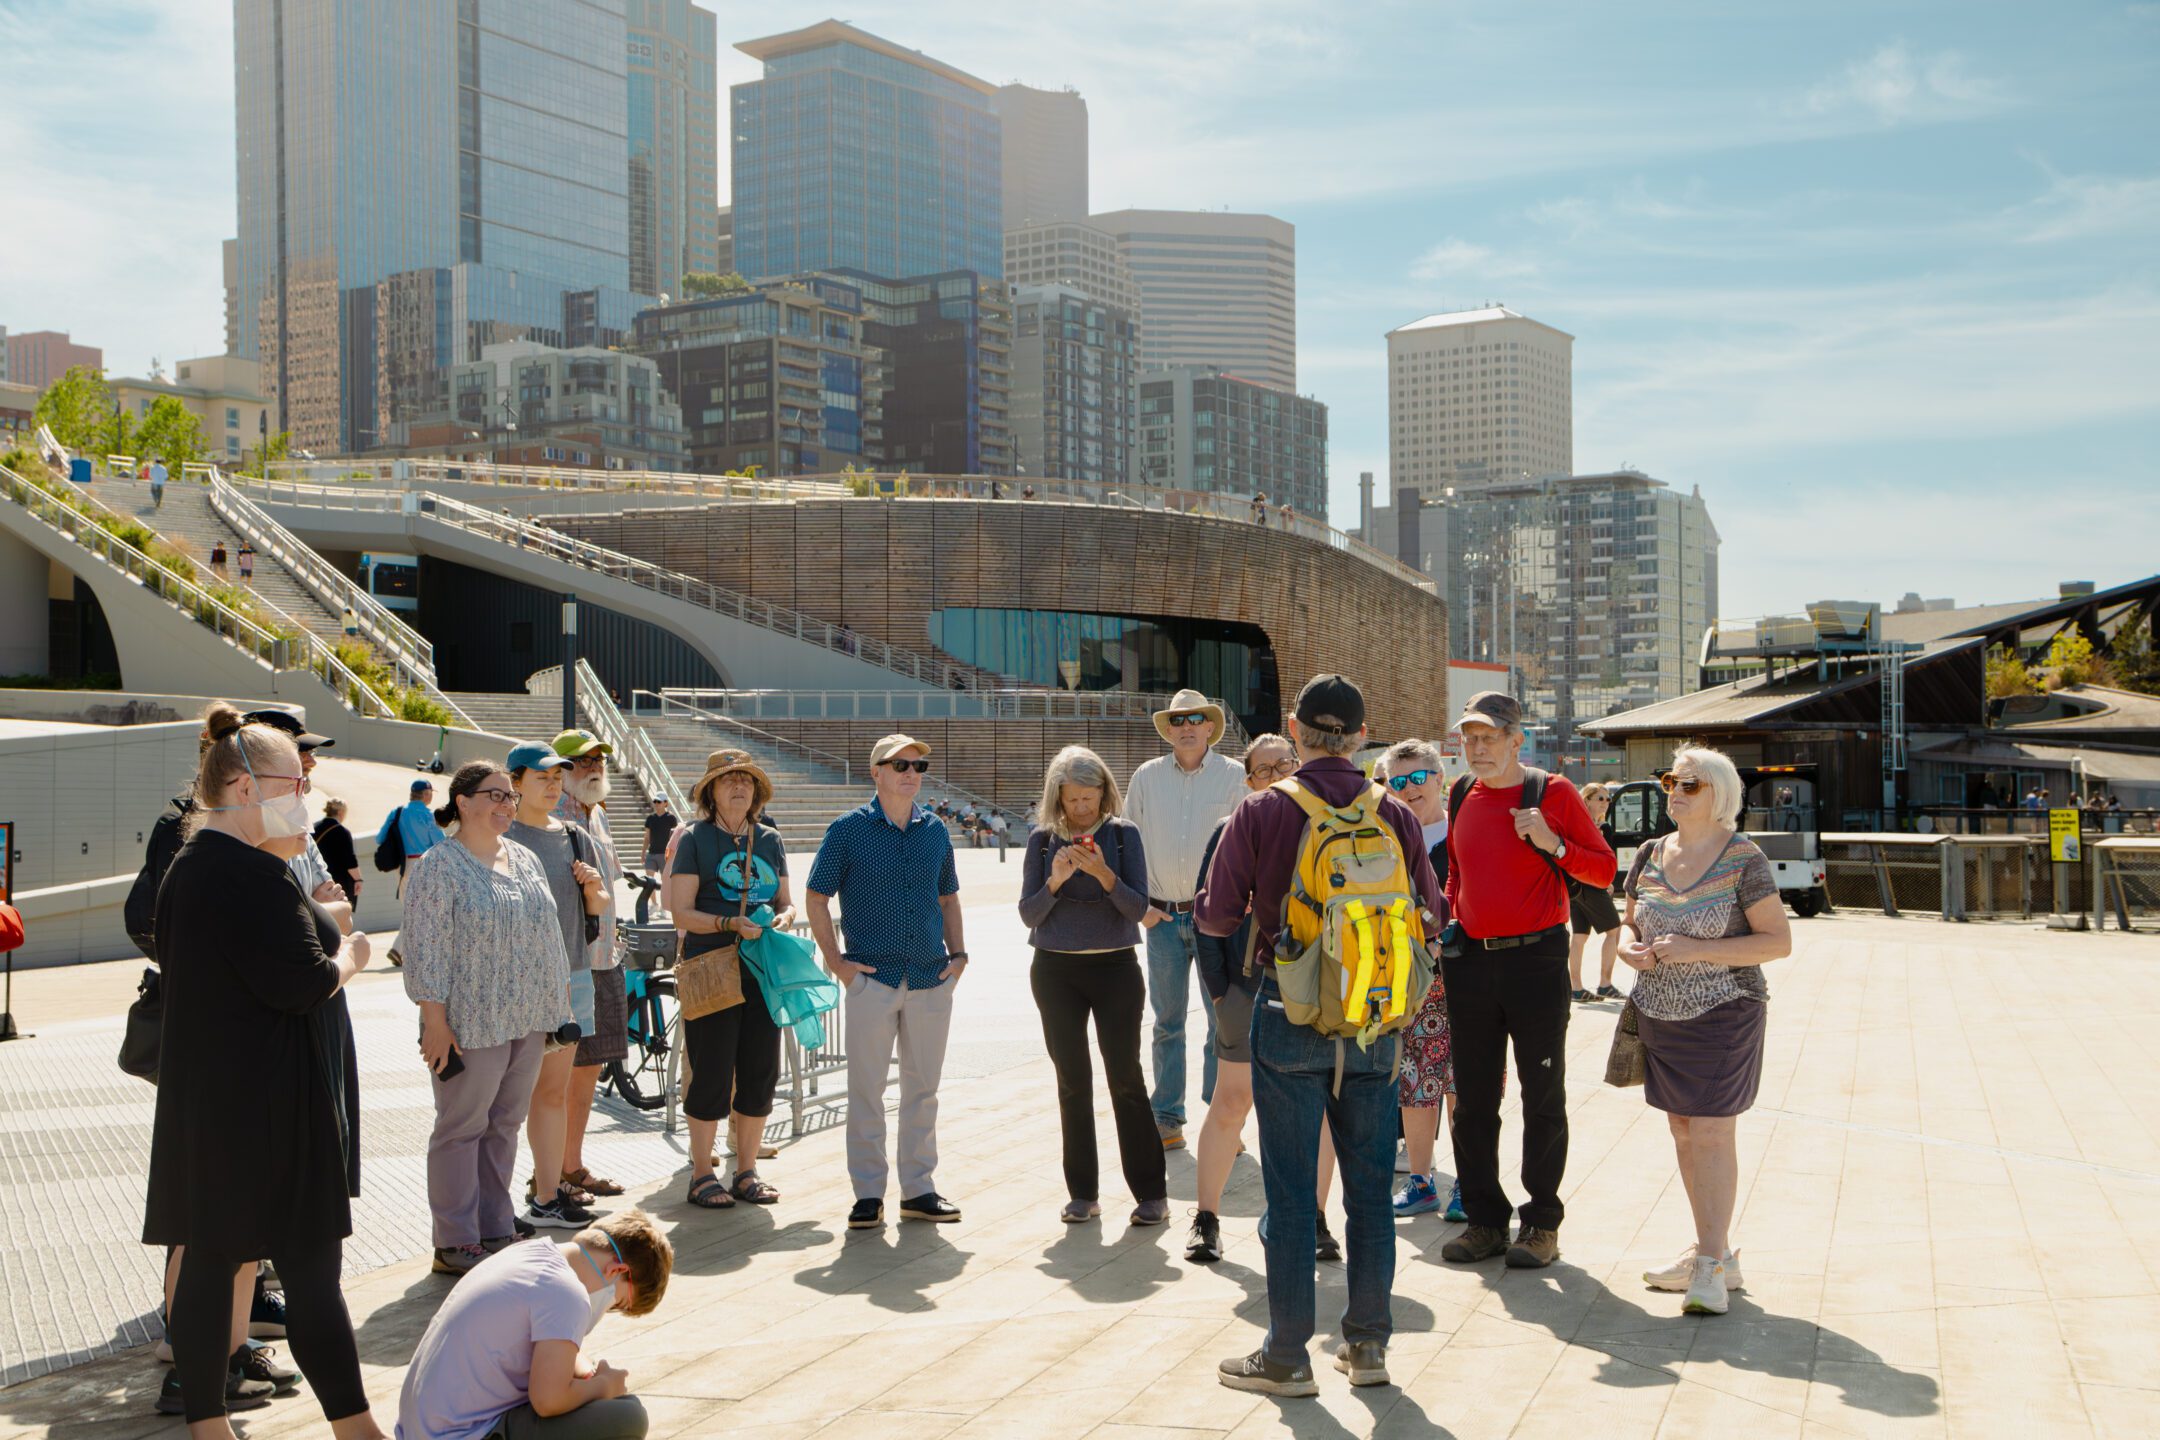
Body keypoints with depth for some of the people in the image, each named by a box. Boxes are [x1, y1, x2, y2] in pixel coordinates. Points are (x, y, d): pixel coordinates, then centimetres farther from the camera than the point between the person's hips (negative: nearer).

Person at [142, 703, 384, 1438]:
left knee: (209, 1255, 12)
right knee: (310, 1265, -3)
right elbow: (302, 984, -24)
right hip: (268, 1105, -10)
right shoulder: (252, 874, -19)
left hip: (201, 1096, 10)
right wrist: (347, 958, -4)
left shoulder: (188, 867, 12)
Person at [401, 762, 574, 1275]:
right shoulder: (439, 866, -8)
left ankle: (496, 1232, 21)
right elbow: (426, 951, -13)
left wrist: (560, 1002, 16)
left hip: (527, 1021, 7)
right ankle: (455, 1244, 8)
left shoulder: (525, 859, 13)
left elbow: (549, 936, 18)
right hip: (471, 1023, -7)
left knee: (506, 1124, 12)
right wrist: (435, 1020, -17)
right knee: (462, 1128, 1)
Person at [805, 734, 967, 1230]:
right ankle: (868, 1193, 11)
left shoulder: (935, 831, 9)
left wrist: (958, 953, 8)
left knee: (922, 1088, 10)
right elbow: (817, 898, 1)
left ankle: (918, 1189, 21)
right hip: (871, 979, -3)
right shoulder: (848, 830, -2)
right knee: (866, 1089, 2)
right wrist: (836, 961, -6)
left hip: (932, 980, 4)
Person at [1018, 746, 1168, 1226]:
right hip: (1056, 970, 2)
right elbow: (1028, 915, 1)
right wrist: (1055, 881, -17)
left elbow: (1138, 907, -7)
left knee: (1126, 1078, -4)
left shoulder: (1124, 835, -1)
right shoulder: (1042, 841, 3)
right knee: (1073, 1082, 6)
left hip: (1114, 967, -2)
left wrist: (1103, 873, -22)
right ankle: (1082, 1194, 14)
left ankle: (1151, 1192, 4)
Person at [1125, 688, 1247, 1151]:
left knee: (1224, 1021, 0)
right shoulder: (1146, 777, 6)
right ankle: (1167, 1118, 17)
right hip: (1163, 917, 2)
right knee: (1167, 1022, 8)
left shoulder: (1234, 775, 0)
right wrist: (1138, 904, 2)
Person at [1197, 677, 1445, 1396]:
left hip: (1290, 1015, -2)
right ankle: (1367, 1343, 23)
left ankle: (1286, 1356, 13)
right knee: (1370, 1186, 13)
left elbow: (1217, 917, -5)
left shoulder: (1260, 812, -10)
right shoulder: (1396, 816, -3)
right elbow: (1431, 914, 6)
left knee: (1290, 1190, 5)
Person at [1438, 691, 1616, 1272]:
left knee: (1543, 1097, 3)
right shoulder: (1462, 795, 9)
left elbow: (1604, 870, -6)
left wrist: (1553, 844, -20)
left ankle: (1542, 1224, 13)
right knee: (1472, 1099, 8)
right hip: (1470, 961, 5)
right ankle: (1486, 1219, 18)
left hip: (1536, 957, -5)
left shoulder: (1553, 793, -6)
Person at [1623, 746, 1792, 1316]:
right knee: (1682, 1130, 10)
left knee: (1711, 1132, -7)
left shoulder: (1742, 859, -10)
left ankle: (1712, 1265, 1)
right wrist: (1630, 948, -5)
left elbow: (1779, 941, -11)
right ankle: (1714, 1250, 24)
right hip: (1660, 1014, 6)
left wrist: (1698, 950, -20)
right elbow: (1629, 922, 19)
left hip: (1723, 1013, -6)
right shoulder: (1650, 854, 6)